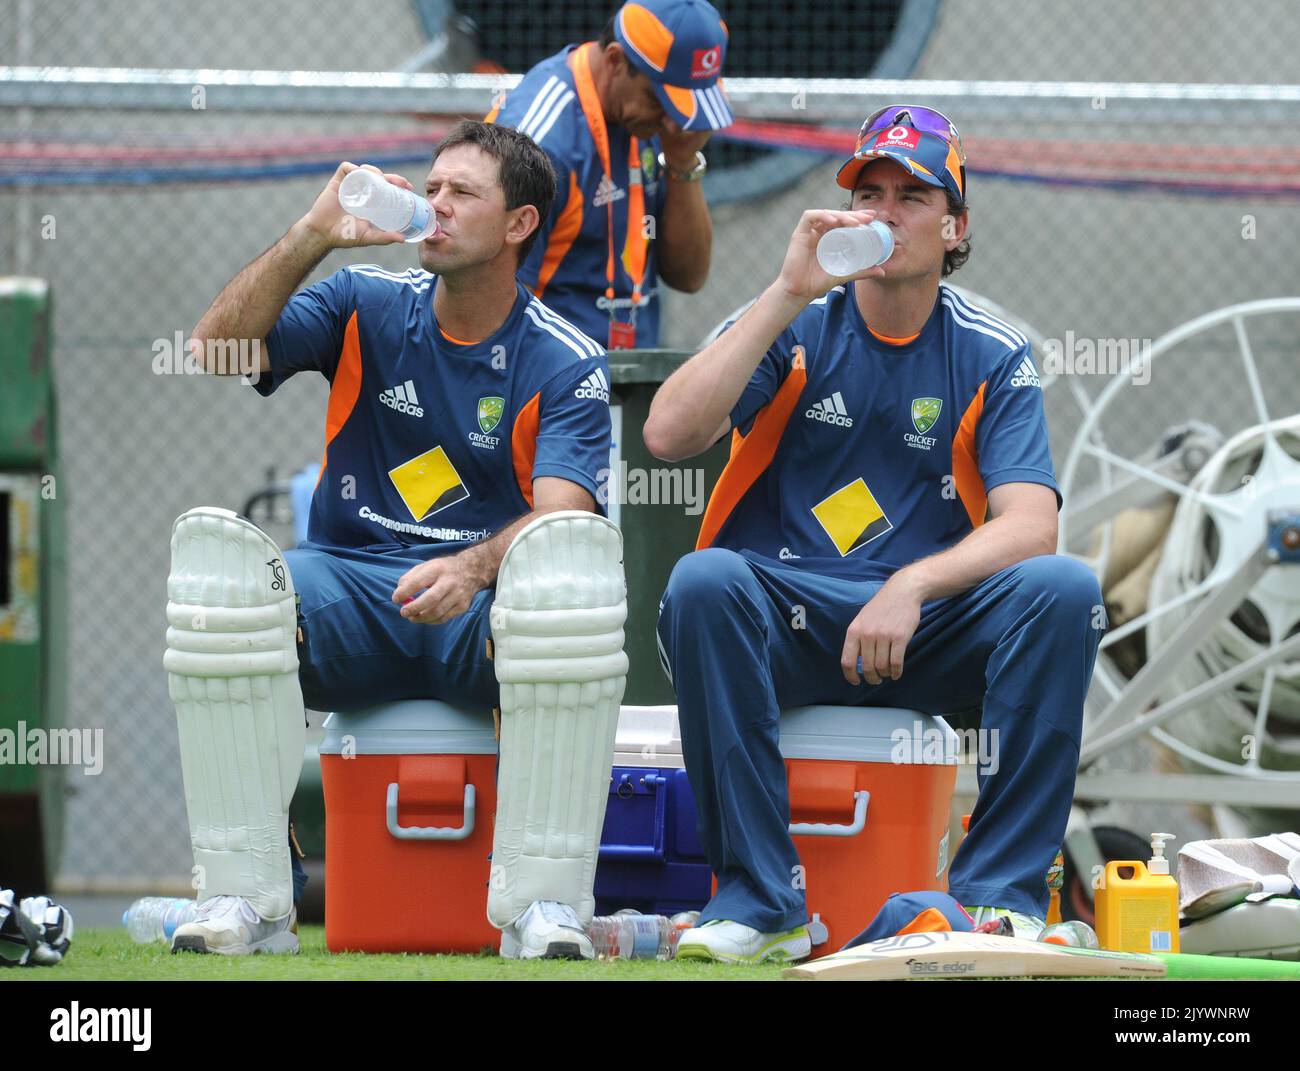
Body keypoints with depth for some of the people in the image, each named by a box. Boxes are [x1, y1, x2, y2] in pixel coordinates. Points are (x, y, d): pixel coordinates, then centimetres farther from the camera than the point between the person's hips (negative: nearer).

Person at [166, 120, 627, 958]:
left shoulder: (566, 366, 3)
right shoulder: (366, 308, 11)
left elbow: (561, 514, -14)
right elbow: (216, 352, -2)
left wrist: (473, 569, -34)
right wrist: (314, 236, -9)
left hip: (487, 613, -2)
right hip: (348, 592, 2)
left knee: (577, 555, -36)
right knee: (210, 541, -29)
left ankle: (543, 904, -34)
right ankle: (248, 899, -30)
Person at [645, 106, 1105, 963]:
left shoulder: (992, 358, 6)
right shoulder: (792, 328, 5)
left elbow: (1028, 528, -7)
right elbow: (668, 436, -12)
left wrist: (911, 586, -26)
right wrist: (790, 295, -14)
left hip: (931, 631, 1)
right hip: (786, 625, -1)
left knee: (1064, 588, -27)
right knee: (704, 581, -33)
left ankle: (999, 896, -23)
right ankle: (762, 905, -28)